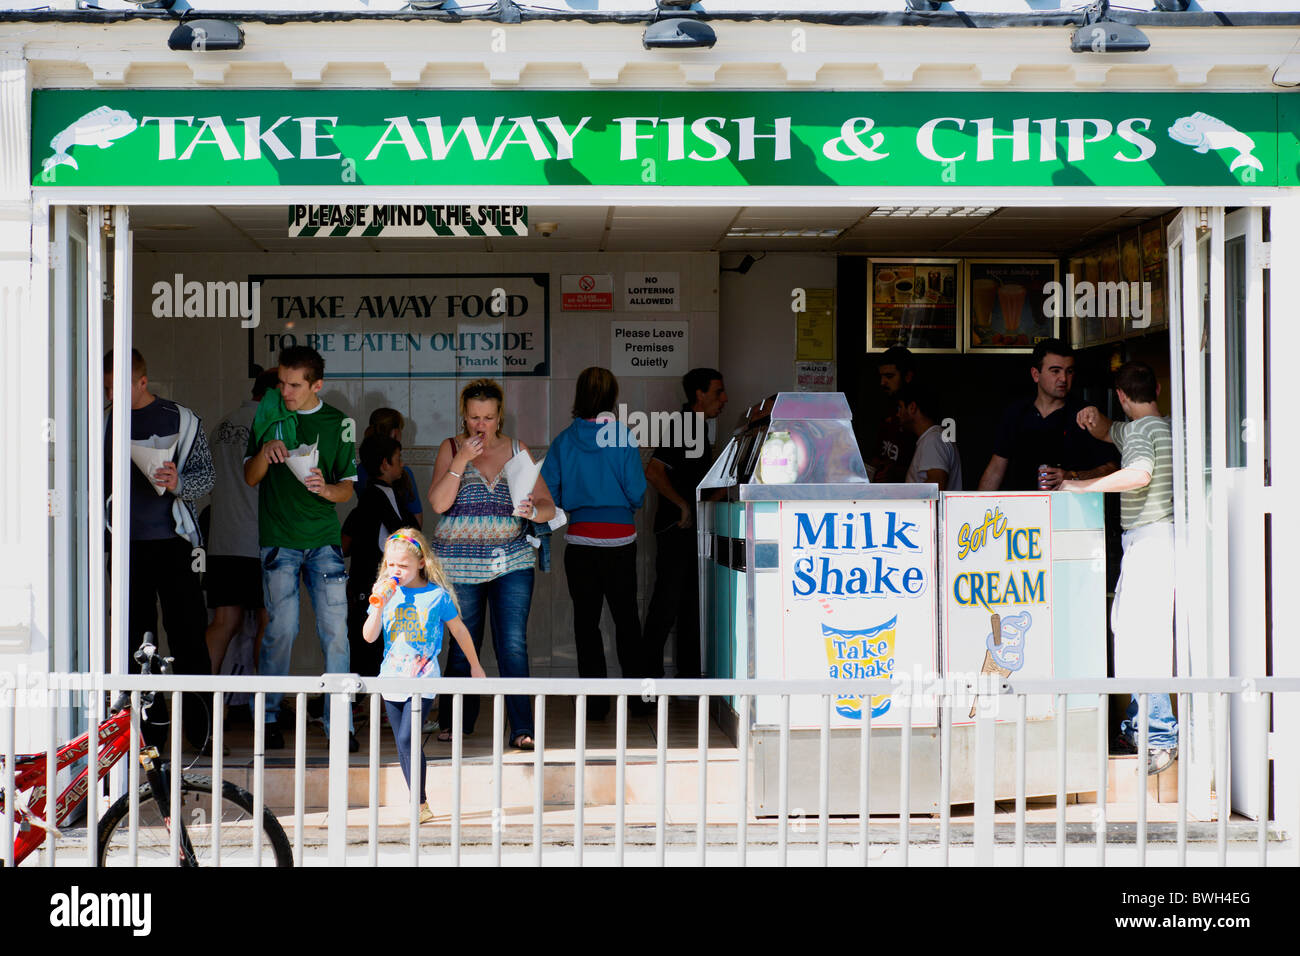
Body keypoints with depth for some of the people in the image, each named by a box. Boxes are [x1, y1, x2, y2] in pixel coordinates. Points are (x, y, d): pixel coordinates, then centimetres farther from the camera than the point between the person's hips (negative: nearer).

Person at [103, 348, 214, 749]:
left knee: (187, 637, -4)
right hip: (127, 545, 3)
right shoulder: (107, 422, 11)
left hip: (173, 540, -3)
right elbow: (98, 478, 18)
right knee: (134, 638, 4)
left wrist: (178, 483, -18)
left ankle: (201, 729, 1)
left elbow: (206, 475, 1)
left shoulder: (180, 419, 3)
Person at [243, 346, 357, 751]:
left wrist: (325, 489, -15)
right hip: (279, 539, -1)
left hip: (324, 539, 1)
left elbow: (347, 488, 7)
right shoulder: (268, 415, 6)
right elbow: (250, 477, 6)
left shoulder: (338, 423, 6)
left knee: (336, 629, -4)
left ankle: (339, 721, 3)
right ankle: (268, 715, 12)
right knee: (281, 628, -3)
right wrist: (265, 451, -14)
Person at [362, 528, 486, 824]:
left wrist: (475, 665, 17)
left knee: (407, 738, -16)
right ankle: (418, 806, 17)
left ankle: (421, 805, -7)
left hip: (423, 680, -4)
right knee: (402, 744, 8)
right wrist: (378, 604, -15)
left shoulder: (437, 595, -5)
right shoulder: (387, 593, 3)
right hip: (392, 678, 5)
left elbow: (458, 630, 8)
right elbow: (369, 636, -2)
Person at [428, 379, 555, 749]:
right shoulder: (451, 449, 4)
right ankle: (455, 722, 23)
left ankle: (522, 729, -7)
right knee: (463, 646, 7)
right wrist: (461, 460, -17)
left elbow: (548, 506, 5)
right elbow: (438, 503, -8)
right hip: (461, 562, 0)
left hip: (512, 561, 0)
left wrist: (533, 510, -18)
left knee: (513, 645, -8)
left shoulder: (517, 450, 8)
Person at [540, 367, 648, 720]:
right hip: (620, 538, -1)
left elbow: (546, 493, -1)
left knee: (586, 619, 7)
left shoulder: (564, 440, -1)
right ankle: (637, 695, 17)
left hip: (580, 539, 1)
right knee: (626, 617, 13)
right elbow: (637, 493, -8)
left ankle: (595, 702, 6)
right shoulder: (623, 437, -7)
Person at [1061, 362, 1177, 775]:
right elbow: (1108, 432, 34)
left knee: (1141, 634, -13)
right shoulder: (1164, 426, 18)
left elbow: (1140, 474, -31)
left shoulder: (1140, 430, -12)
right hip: (1146, 539, 10)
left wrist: (1084, 486, -24)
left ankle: (1160, 736, -16)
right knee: (1129, 628, 15)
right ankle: (1138, 725, 21)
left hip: (1149, 537, -10)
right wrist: (1094, 419, 12)